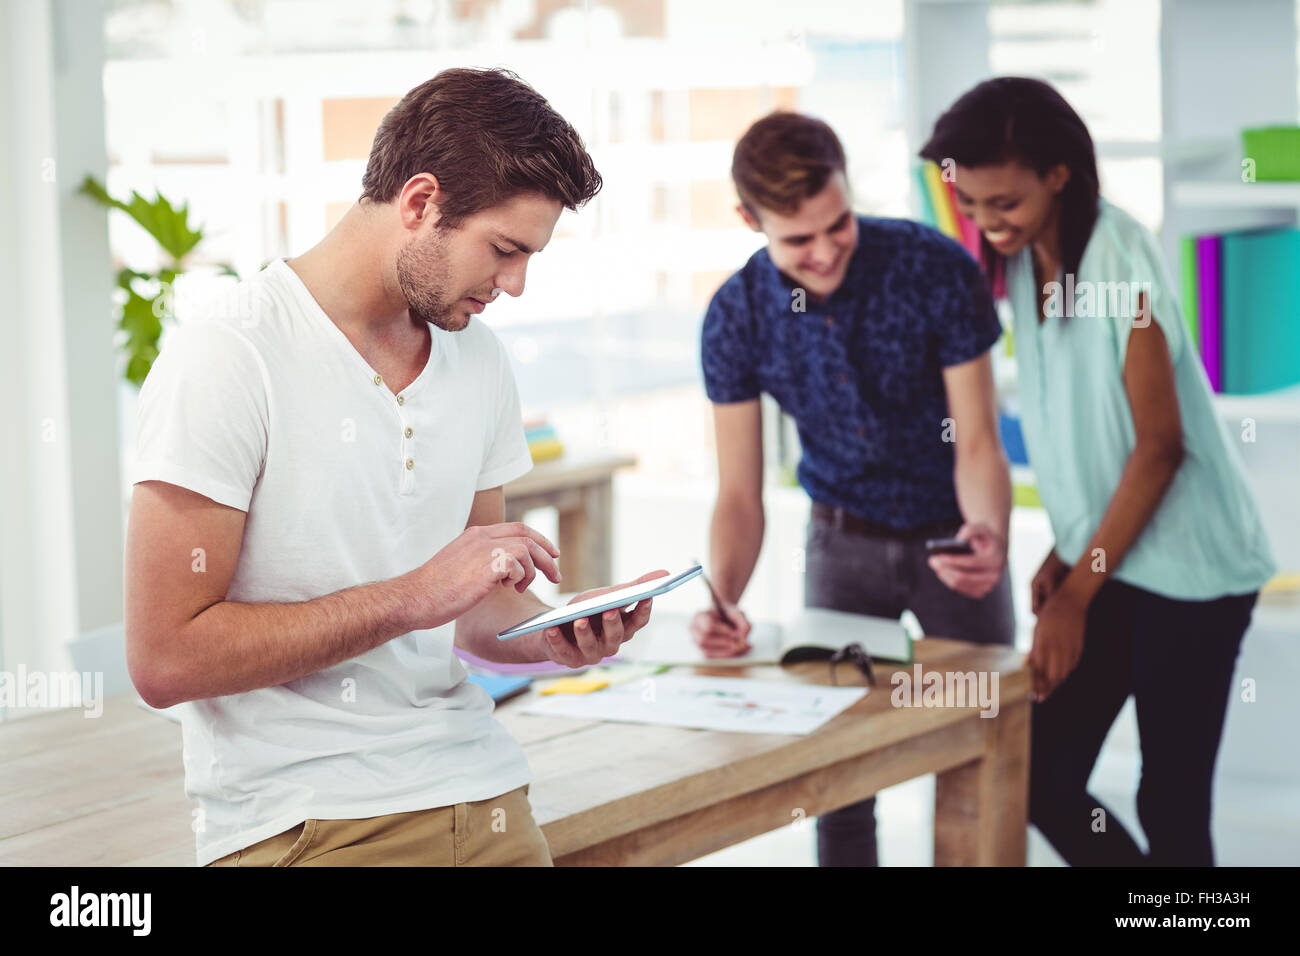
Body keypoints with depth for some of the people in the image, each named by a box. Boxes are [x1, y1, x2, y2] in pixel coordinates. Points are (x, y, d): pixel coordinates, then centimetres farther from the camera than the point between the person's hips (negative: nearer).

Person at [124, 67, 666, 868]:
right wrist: (412, 596, -18)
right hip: (302, 821, -6)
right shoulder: (227, 362, -11)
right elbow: (166, 659, -16)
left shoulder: (480, 361, 11)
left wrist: (557, 634, -2)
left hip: (481, 793, 6)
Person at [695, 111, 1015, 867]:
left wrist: (990, 537, -41)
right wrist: (722, 600, -33)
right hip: (844, 540, 2)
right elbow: (740, 496, -13)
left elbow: (978, 442, -20)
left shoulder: (936, 269, -23)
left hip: (949, 537, -1)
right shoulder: (737, 318, -17)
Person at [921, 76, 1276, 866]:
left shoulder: (1120, 255, -18)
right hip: (1105, 556, 7)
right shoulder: (1024, 260, 3)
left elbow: (1159, 446, -17)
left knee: (1171, 803, -3)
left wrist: (1075, 596, -14)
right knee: (1042, 778, 4)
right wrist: (1066, 551, 6)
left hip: (1185, 565, -7)